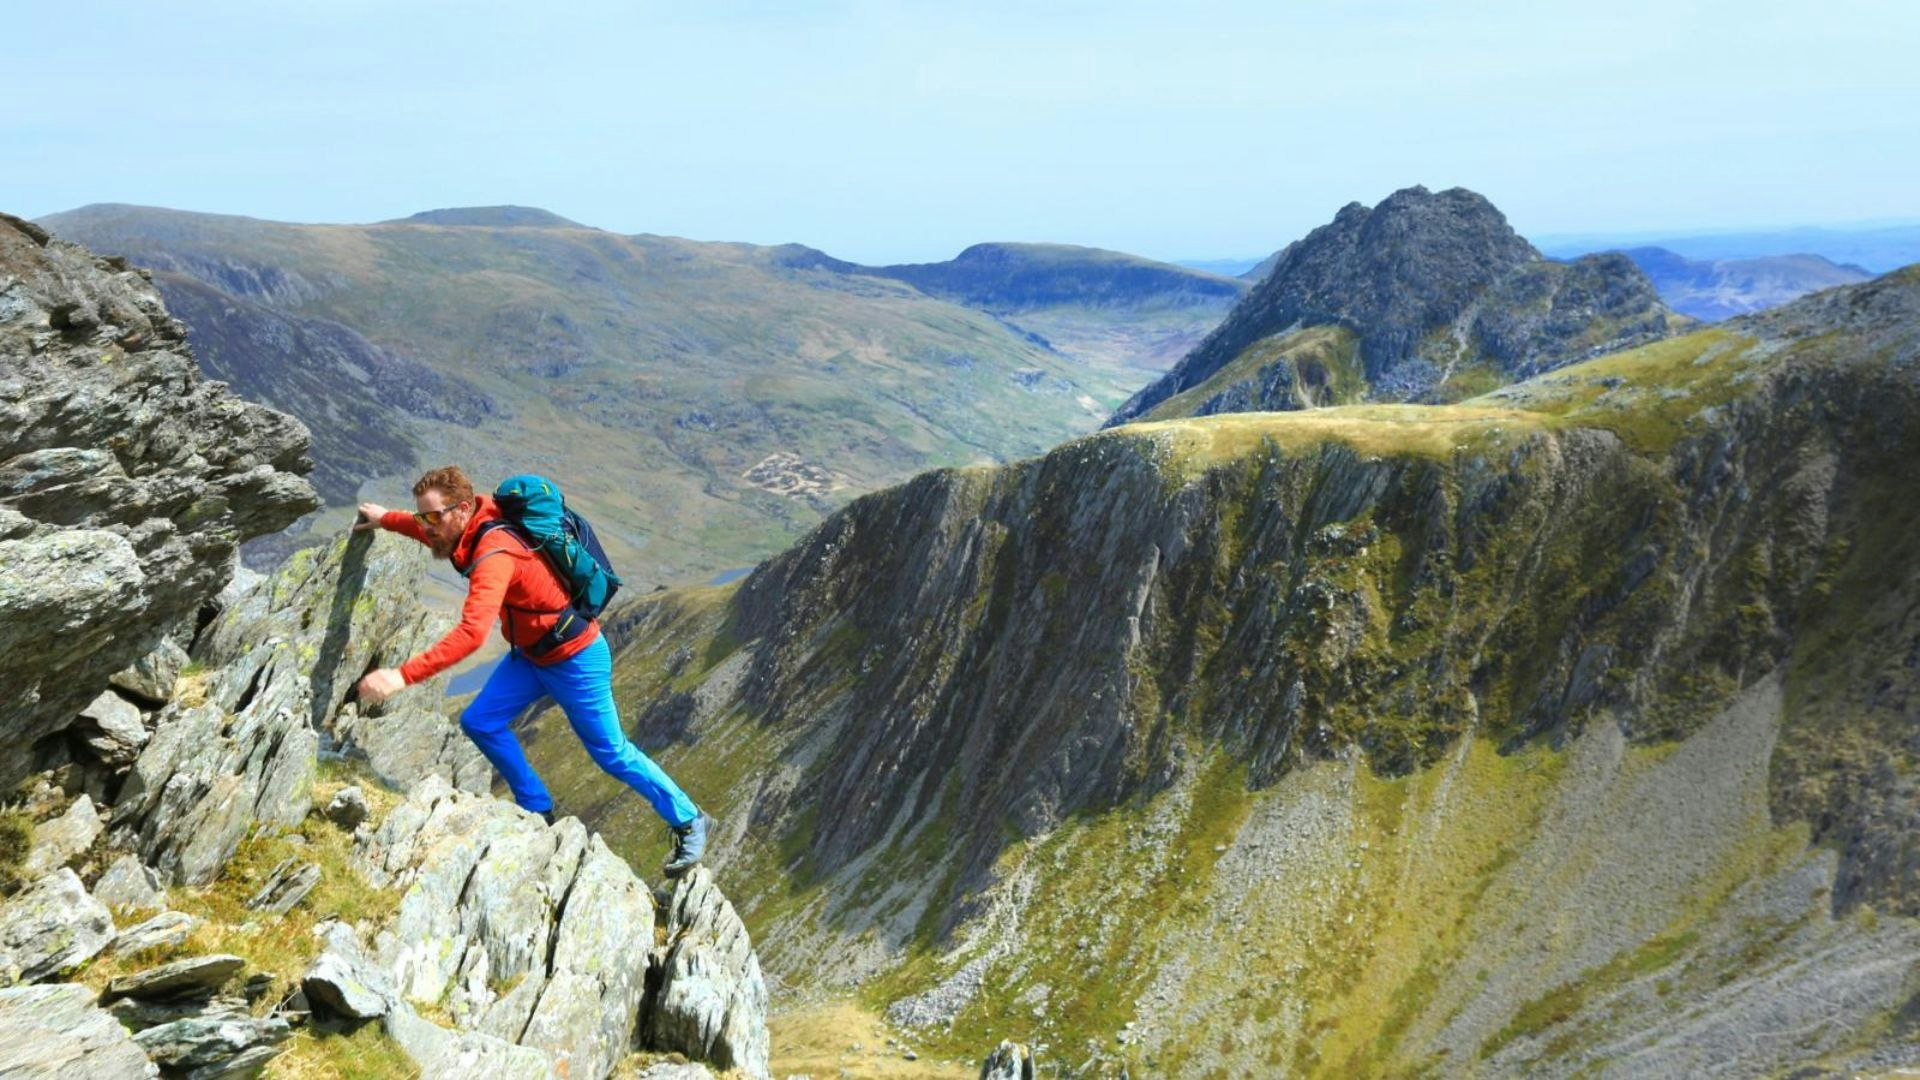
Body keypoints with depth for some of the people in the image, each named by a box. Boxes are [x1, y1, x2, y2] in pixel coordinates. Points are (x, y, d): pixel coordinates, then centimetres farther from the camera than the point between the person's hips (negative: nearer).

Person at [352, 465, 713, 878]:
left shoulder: (494, 554, -34)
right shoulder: (472, 525, -7)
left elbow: (471, 634, -45)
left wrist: (403, 675, -47)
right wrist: (386, 519, 22)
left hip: (574, 659, -9)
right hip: (531, 652, 9)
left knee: (611, 753, 3)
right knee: (481, 723, 4)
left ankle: (689, 823, 19)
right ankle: (539, 812, 20)